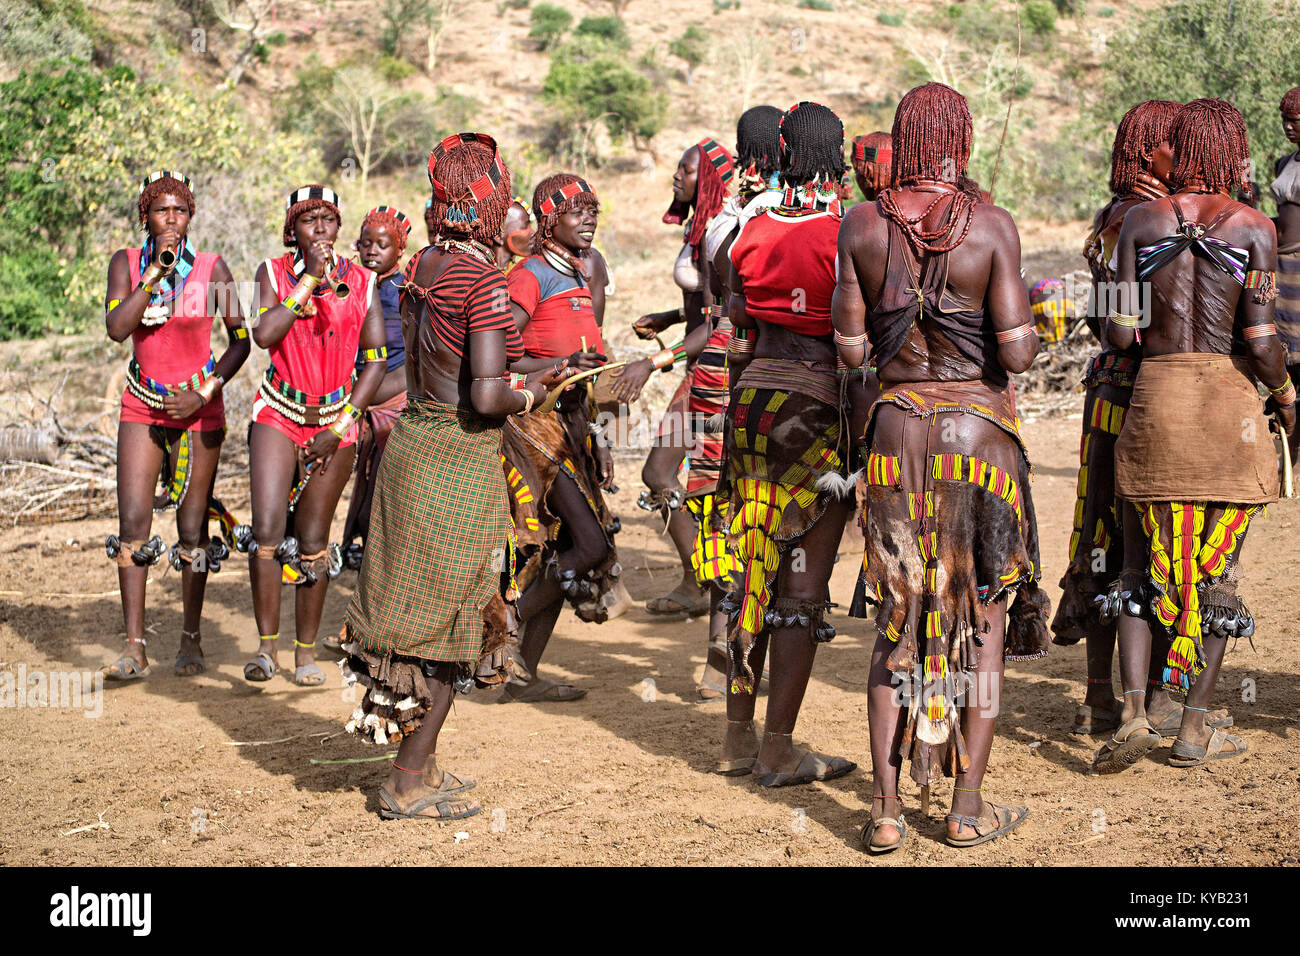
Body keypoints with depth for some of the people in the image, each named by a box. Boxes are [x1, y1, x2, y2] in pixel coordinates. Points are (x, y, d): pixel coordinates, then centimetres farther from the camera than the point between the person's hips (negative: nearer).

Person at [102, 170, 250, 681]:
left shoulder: (211, 268, -3)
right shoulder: (126, 263, 0)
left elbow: (240, 338, 1)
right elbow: (116, 328, -15)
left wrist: (205, 392, -8)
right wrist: (155, 270, -17)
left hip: (198, 409, -1)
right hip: (142, 408, 1)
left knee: (193, 528, 1)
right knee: (133, 523, -8)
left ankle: (191, 640, 15)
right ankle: (134, 647, -4)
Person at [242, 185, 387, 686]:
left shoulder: (361, 282, 1)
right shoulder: (275, 272, -1)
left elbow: (376, 361, 0)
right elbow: (264, 334, -19)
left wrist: (340, 426, -7)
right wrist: (310, 278, -17)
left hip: (336, 419, 1)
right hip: (279, 413, 0)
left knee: (312, 542, 4)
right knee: (267, 529, -14)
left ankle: (306, 652, 16)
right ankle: (266, 645, -3)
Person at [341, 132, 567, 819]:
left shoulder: (421, 267, 7)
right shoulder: (483, 279, -17)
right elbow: (487, 397, -23)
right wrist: (531, 394, -4)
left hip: (412, 443, 8)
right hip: (460, 460, -8)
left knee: (415, 607, 15)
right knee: (450, 617, 2)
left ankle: (417, 761, 27)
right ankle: (410, 782, 9)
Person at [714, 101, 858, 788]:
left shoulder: (752, 232, 5)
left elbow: (737, 342, 10)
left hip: (755, 399, 5)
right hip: (820, 407, -5)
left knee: (754, 565, 14)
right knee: (805, 578, 0)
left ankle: (738, 737, 20)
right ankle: (779, 750, 4)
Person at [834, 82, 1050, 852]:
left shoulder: (863, 226, -2)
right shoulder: (993, 226, -10)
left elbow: (851, 349, -1)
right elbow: (1017, 354, -14)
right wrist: (1030, 333, 8)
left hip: (897, 427, 3)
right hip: (979, 428, -3)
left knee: (897, 621, 12)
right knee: (986, 615, 11)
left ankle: (886, 810, 10)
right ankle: (969, 808, 14)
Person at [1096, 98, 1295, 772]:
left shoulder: (1141, 220, 2)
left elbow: (1121, 331, -3)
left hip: (1154, 397, 2)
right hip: (1231, 401, -1)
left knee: (1143, 566, 10)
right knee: (1218, 569, 8)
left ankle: (1133, 712, -3)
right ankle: (1195, 727, 11)